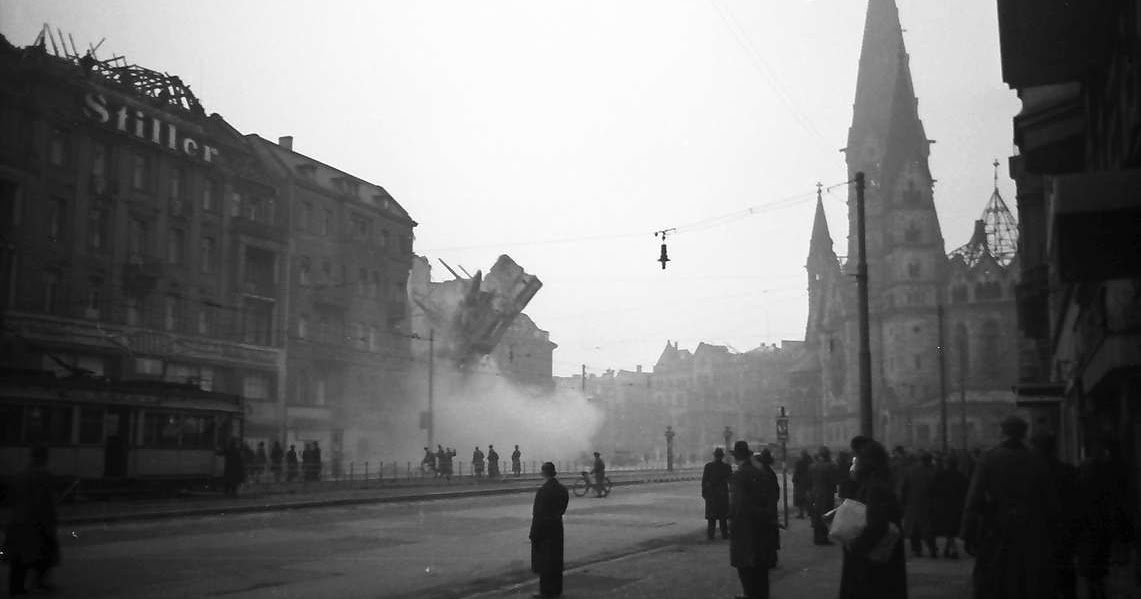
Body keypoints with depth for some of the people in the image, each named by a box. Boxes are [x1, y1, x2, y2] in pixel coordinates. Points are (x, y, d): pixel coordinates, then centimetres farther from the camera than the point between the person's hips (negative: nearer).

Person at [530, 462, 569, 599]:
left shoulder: (543, 491, -20)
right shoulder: (563, 489, 3)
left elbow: (538, 515, -19)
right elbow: (562, 509, 9)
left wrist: (533, 535, -14)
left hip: (544, 529, -7)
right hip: (558, 527, 7)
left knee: (543, 561, 3)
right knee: (556, 560, 15)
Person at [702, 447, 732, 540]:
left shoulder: (708, 466, -9)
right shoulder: (727, 467, -5)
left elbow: (704, 480, -6)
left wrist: (704, 493, 0)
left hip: (711, 494, -1)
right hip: (723, 494, 1)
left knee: (711, 516, 6)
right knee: (723, 516, 9)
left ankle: (711, 534, 5)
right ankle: (724, 534, 10)